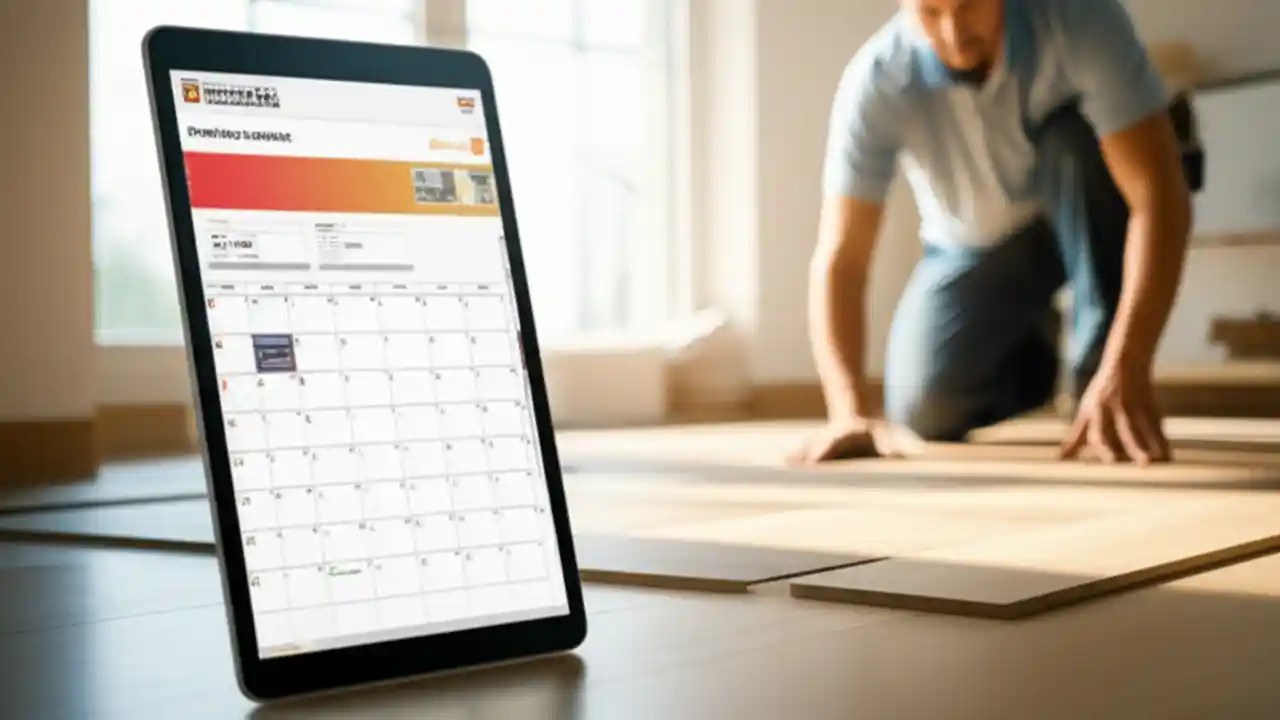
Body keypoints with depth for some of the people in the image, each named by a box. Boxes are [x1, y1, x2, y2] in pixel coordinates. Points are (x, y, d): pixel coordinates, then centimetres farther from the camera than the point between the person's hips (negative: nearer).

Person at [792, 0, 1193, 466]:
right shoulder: (875, 80, -30)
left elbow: (1160, 196, -38)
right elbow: (840, 258, -30)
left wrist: (1125, 371, -49)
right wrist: (851, 409, -45)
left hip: (1090, 231, -1)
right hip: (974, 243, 2)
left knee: (1078, 141, -33)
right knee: (928, 409, -18)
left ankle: (1099, 371, -20)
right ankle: (1033, 350, 15)